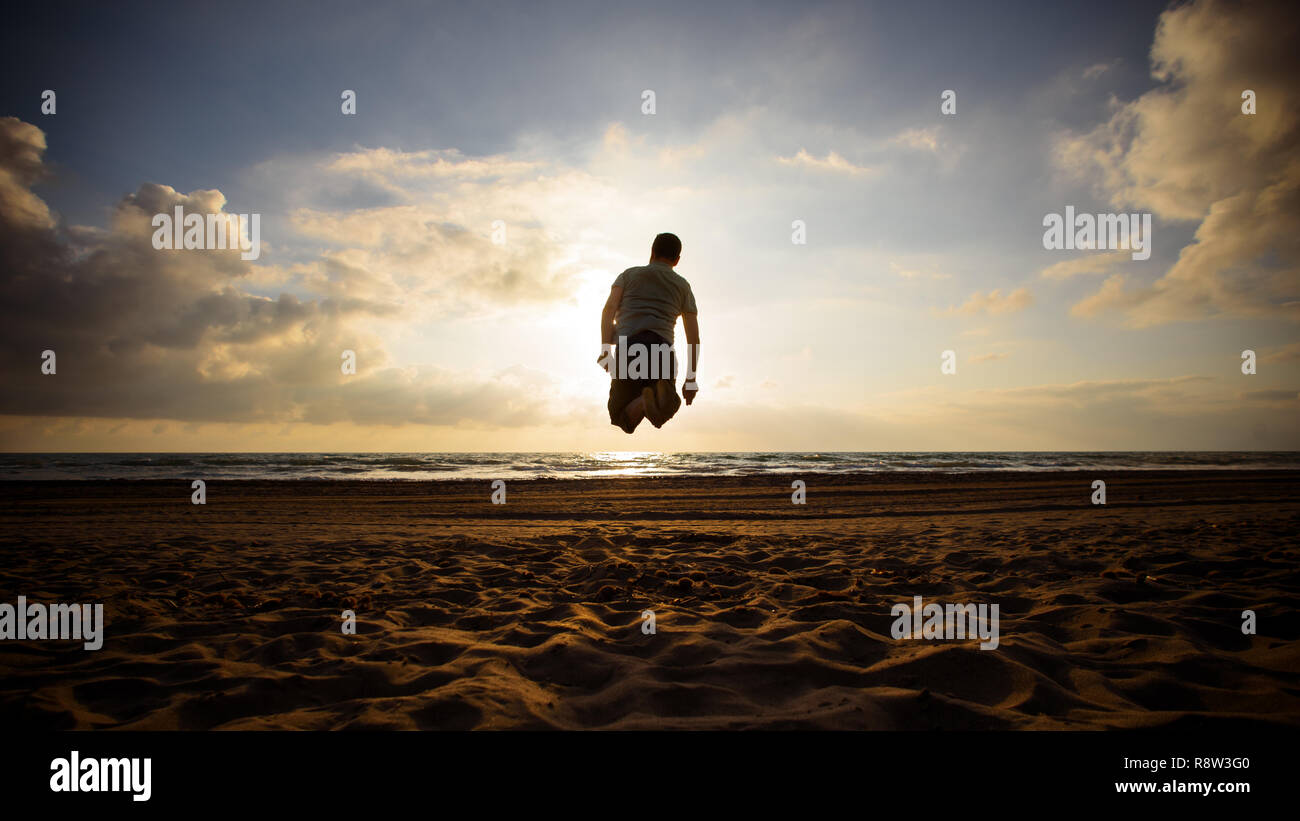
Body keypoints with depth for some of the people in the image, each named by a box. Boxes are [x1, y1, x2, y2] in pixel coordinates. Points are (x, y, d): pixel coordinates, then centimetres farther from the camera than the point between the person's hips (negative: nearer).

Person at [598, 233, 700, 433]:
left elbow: (609, 308, 3)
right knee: (661, 415, 15)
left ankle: (643, 403, -28)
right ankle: (665, 395, -25)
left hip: (628, 347, 0)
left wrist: (606, 349, -7)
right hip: (662, 349, 0)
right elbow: (694, 336, 15)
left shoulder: (629, 275, 23)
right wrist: (691, 379, 18)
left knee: (623, 420, 11)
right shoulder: (683, 286, 23)